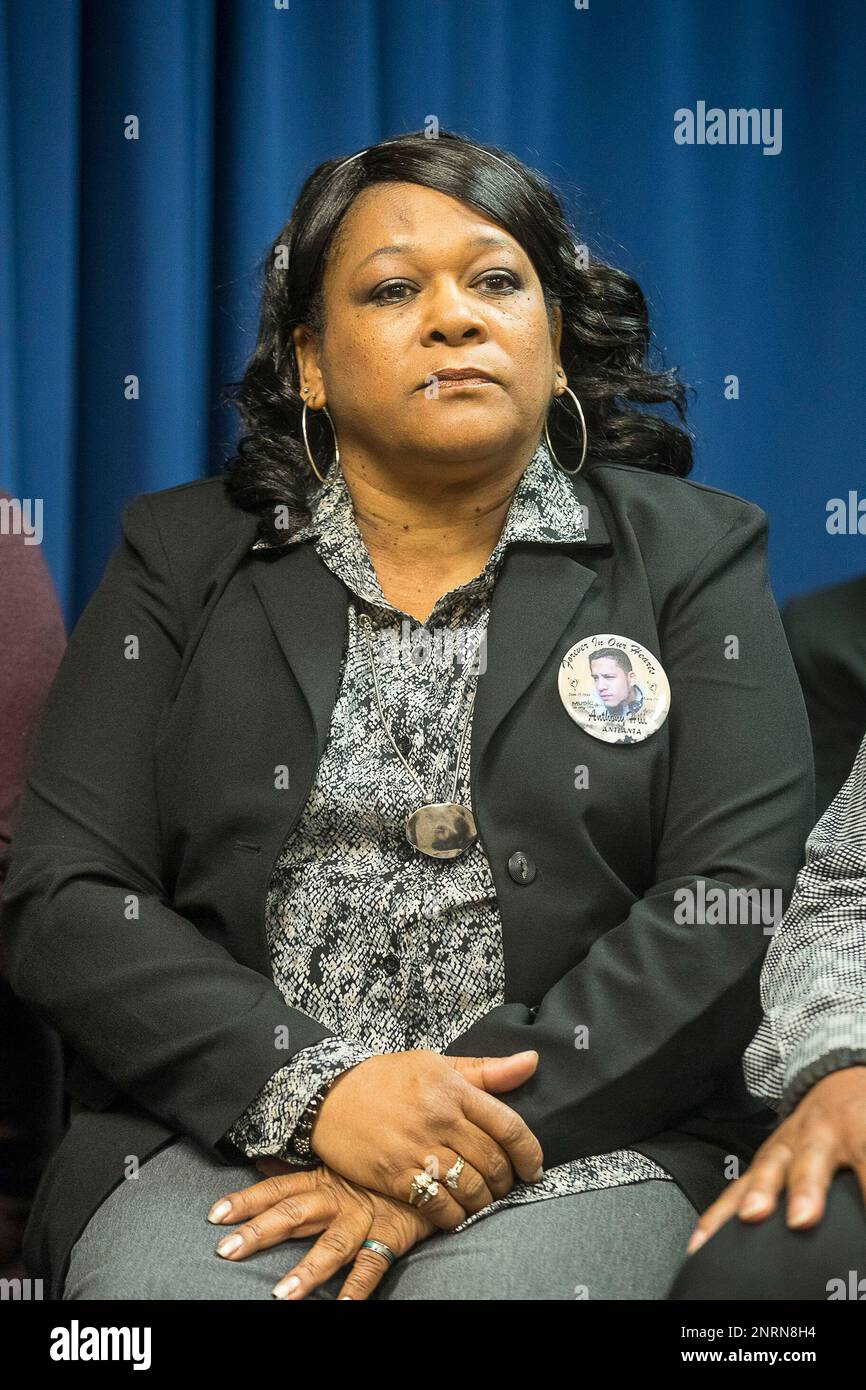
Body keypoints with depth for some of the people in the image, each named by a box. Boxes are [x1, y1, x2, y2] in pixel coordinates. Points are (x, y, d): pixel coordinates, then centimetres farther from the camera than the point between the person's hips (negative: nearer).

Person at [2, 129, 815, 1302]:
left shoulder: (695, 553, 7)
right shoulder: (182, 556, 10)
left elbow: (737, 898, -4)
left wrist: (469, 1149, -15)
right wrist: (315, 1085, -14)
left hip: (581, 1140, -1)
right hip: (229, 1134, 2)